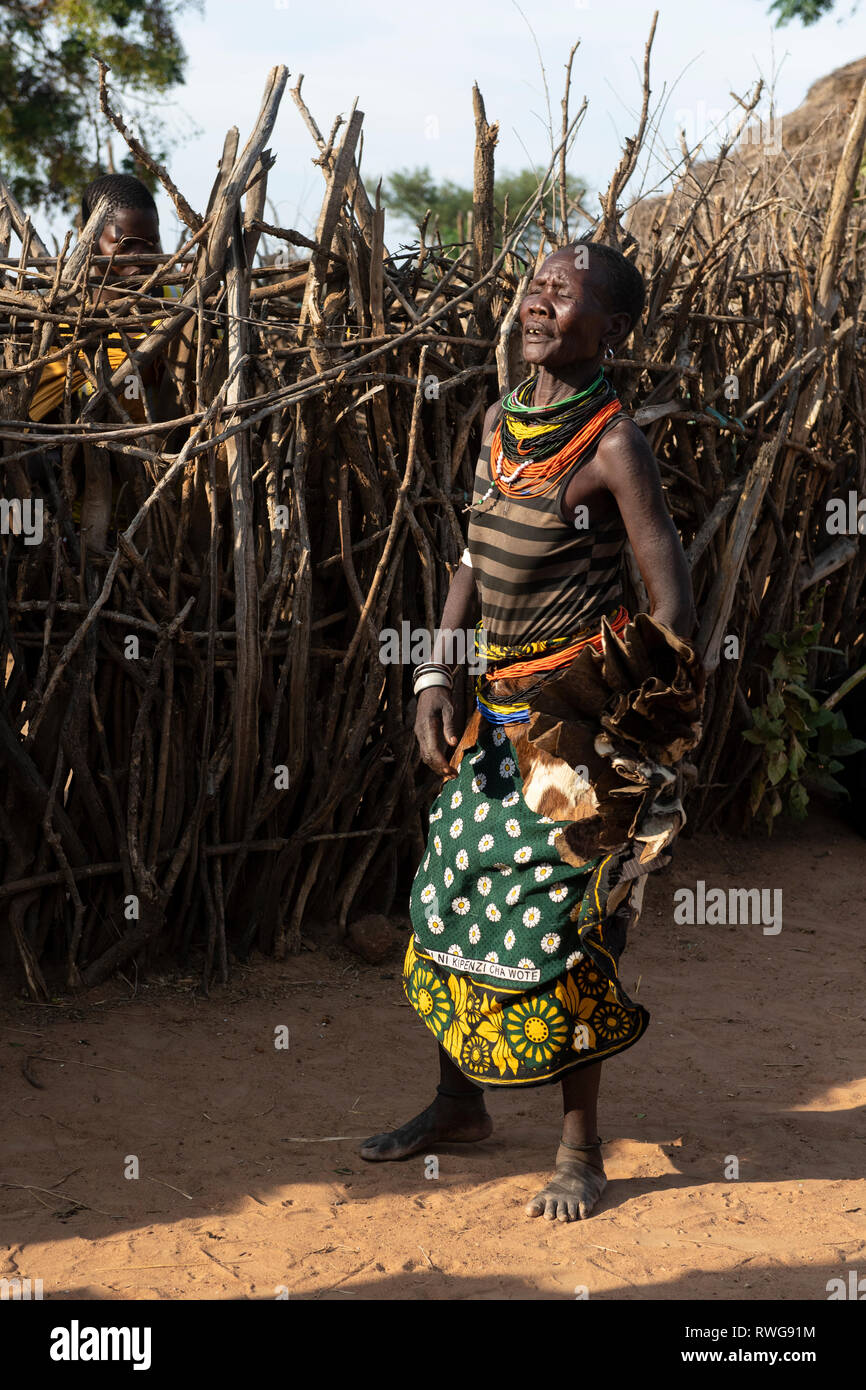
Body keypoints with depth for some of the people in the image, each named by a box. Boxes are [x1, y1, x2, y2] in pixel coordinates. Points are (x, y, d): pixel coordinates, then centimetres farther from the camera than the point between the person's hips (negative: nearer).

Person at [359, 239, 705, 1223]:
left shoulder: (613, 443, -12)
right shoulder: (499, 423, 9)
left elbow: (670, 593, -13)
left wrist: (656, 733, -17)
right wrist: (433, 679, 4)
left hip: (584, 709, -7)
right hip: (501, 700, 7)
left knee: (559, 920, -2)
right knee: (454, 898, 12)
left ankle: (580, 1148, 15)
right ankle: (460, 1104, 31)